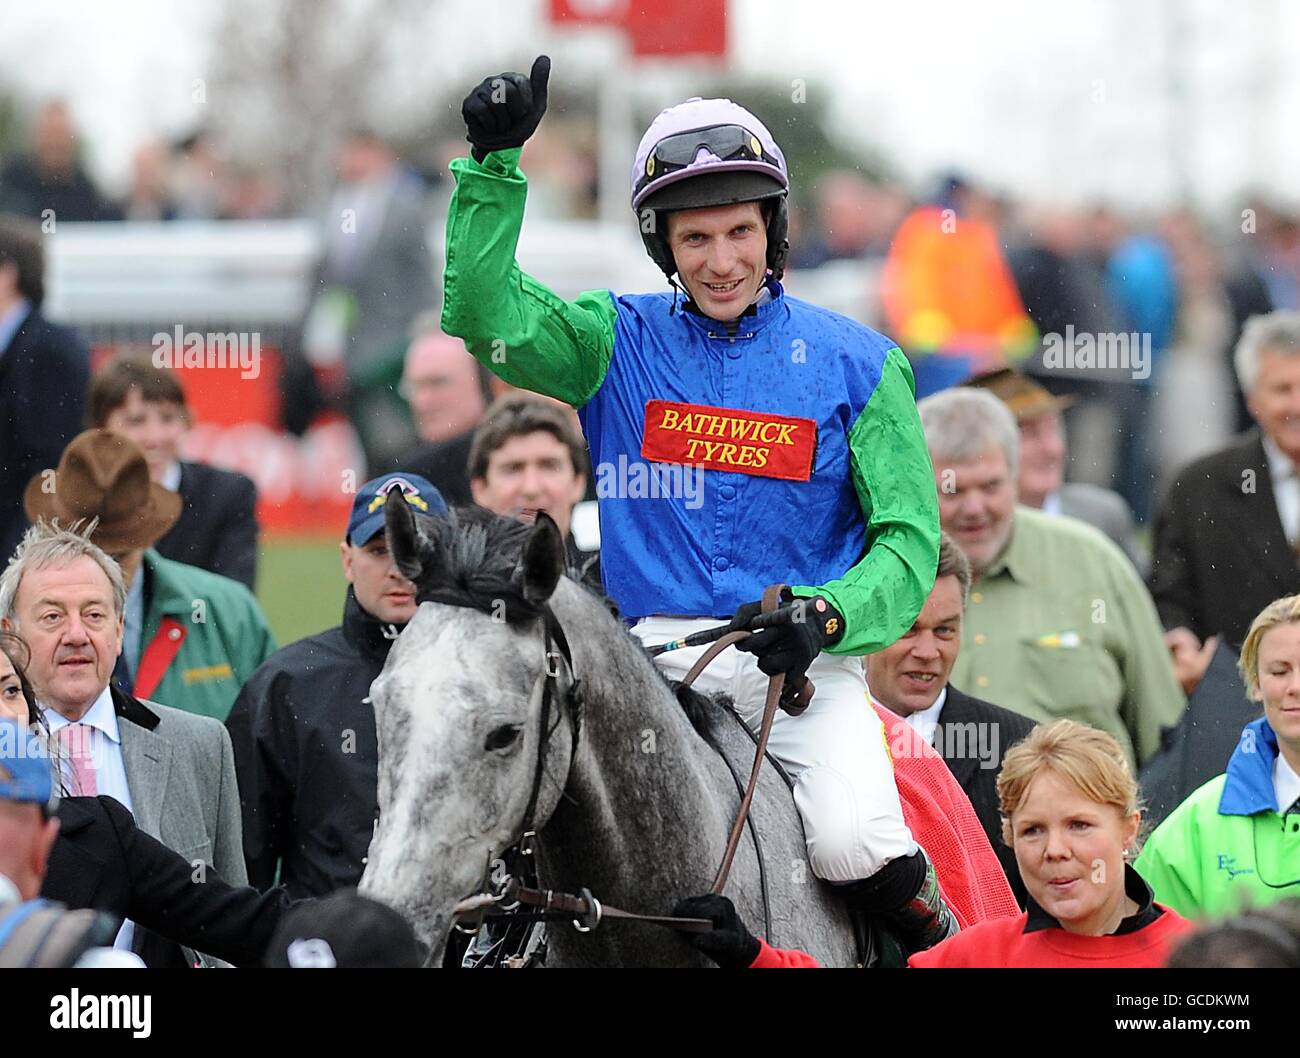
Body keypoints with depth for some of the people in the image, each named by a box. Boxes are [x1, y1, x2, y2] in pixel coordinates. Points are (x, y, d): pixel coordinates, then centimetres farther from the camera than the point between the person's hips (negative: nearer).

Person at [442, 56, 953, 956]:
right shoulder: (622, 342, 7)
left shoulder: (855, 363, 3)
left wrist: (829, 614, -17)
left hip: (801, 664, -1)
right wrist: (495, 164, -15)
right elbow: (487, 320, -7)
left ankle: (937, 943, 8)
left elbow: (907, 539, 2)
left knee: (856, 847, -25)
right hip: (657, 658, 1)